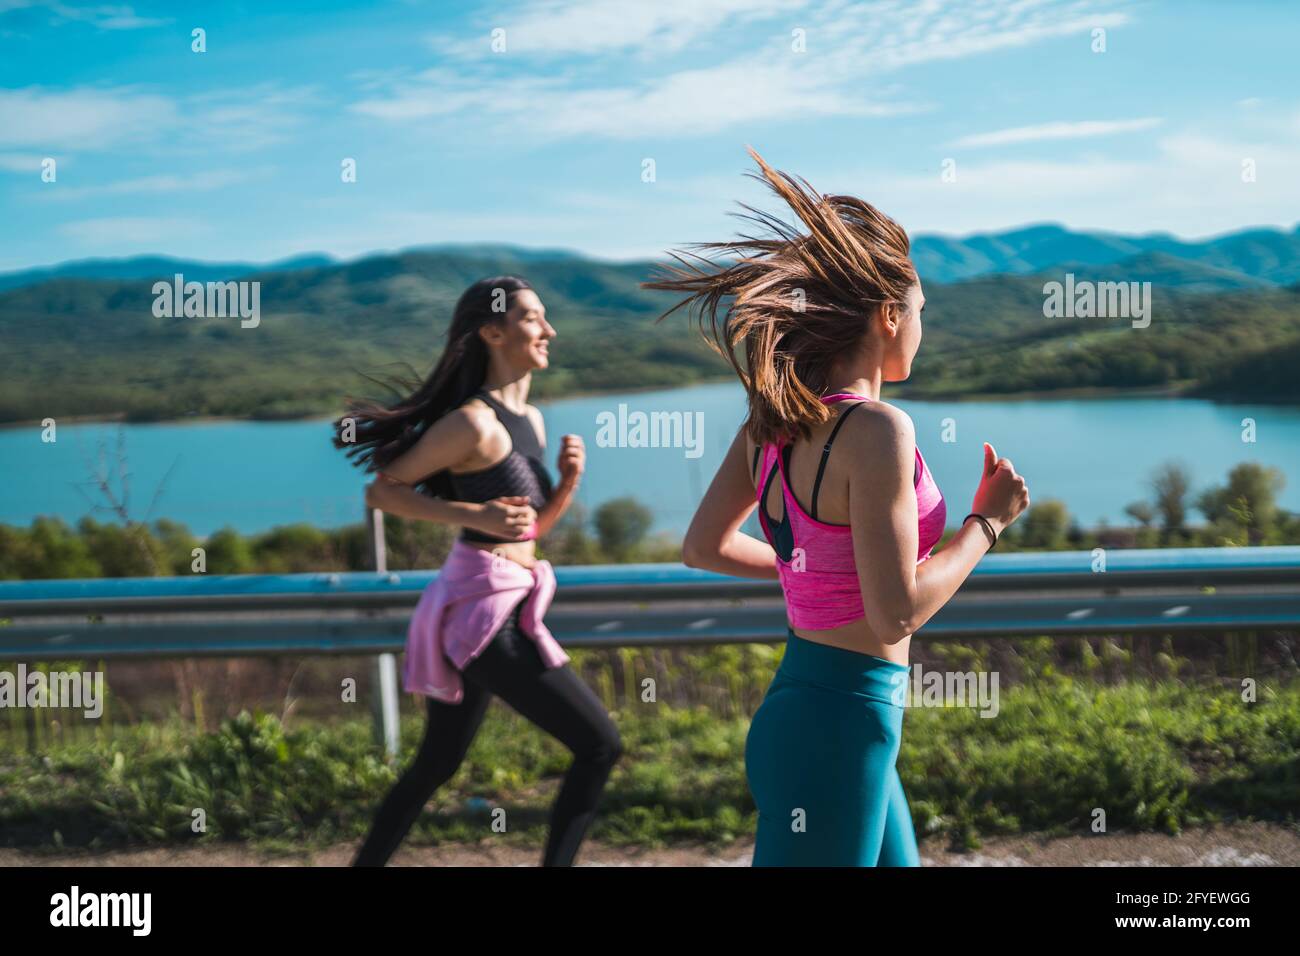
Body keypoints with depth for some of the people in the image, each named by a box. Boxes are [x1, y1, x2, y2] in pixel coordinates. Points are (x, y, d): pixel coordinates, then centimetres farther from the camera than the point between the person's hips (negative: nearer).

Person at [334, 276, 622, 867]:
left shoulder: (529, 419, 13)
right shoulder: (475, 422, -14)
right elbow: (382, 490, -9)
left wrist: (569, 478, 2)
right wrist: (475, 515, -17)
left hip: (488, 609, 9)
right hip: (485, 610, -9)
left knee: (434, 767, 18)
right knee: (599, 745, -6)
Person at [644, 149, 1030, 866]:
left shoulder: (773, 421, 3)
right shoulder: (875, 430, -20)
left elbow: (702, 547, 13)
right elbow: (896, 614, -22)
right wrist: (987, 521, -9)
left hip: (797, 707, 9)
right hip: (840, 729, -9)